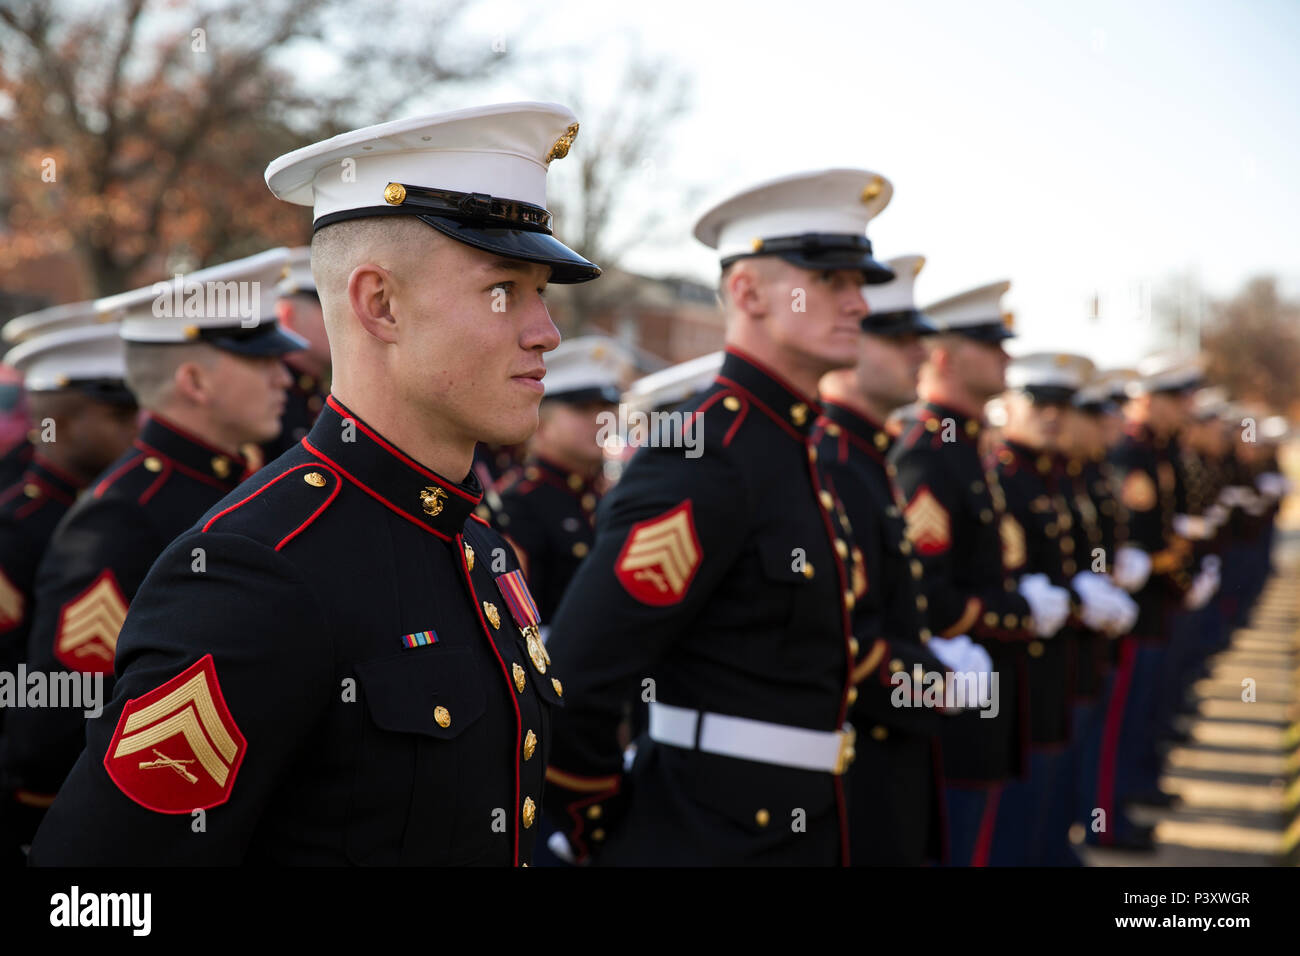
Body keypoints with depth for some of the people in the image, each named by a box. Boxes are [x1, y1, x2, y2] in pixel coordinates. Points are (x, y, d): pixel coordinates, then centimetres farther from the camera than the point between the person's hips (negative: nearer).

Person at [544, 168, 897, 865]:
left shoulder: (789, 443, 10)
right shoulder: (708, 454, -19)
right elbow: (574, 678, -24)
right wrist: (593, 830, -11)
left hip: (796, 831, 9)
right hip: (714, 838, -9)